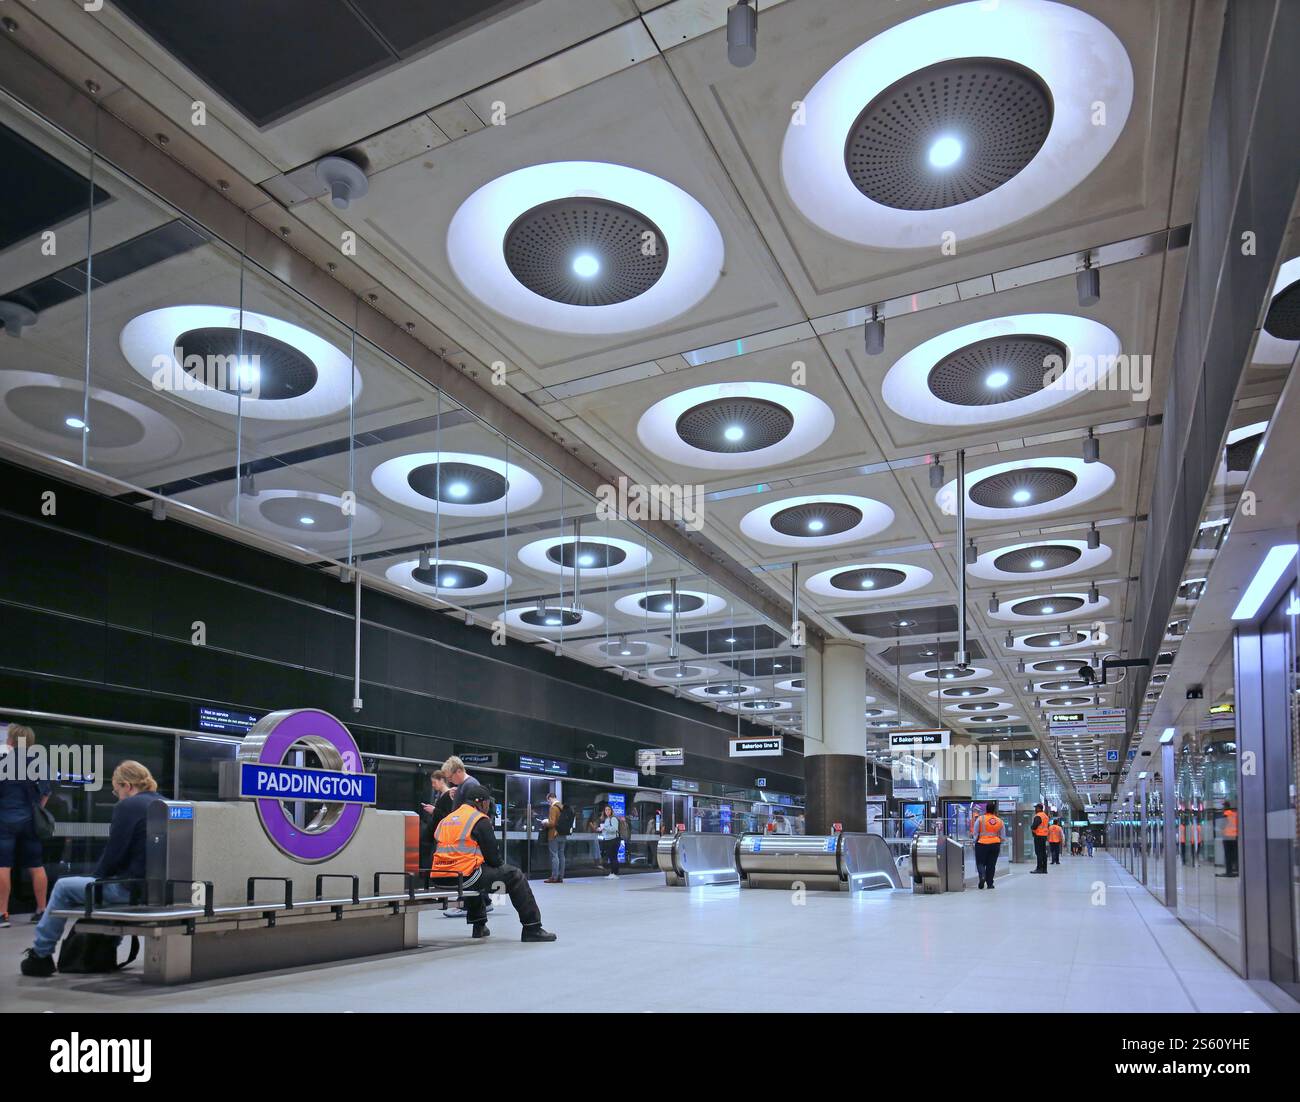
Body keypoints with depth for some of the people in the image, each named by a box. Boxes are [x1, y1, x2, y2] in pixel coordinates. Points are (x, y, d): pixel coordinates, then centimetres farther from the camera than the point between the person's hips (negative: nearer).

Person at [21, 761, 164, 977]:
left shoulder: (128, 807, -12)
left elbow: (113, 854, -12)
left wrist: (96, 876, 7)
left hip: (133, 889, -8)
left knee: (63, 887, 11)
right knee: (106, 883, 36)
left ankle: (40, 954, 25)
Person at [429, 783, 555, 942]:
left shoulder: (447, 819, 19)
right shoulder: (480, 819, -3)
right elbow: (493, 856, -3)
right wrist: (500, 865, 18)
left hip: (440, 878, 8)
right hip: (464, 876, -8)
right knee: (515, 875, 3)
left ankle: (479, 926, 40)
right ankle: (532, 928, 3)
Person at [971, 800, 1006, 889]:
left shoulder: (980, 819, -6)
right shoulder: (1000, 821, 3)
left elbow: (975, 833, -2)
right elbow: (1003, 836, 10)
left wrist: (975, 840, 15)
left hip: (982, 844, -3)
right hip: (995, 845, 3)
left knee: (980, 863, 6)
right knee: (991, 864, 10)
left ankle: (982, 876, -20)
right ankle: (990, 883, 11)